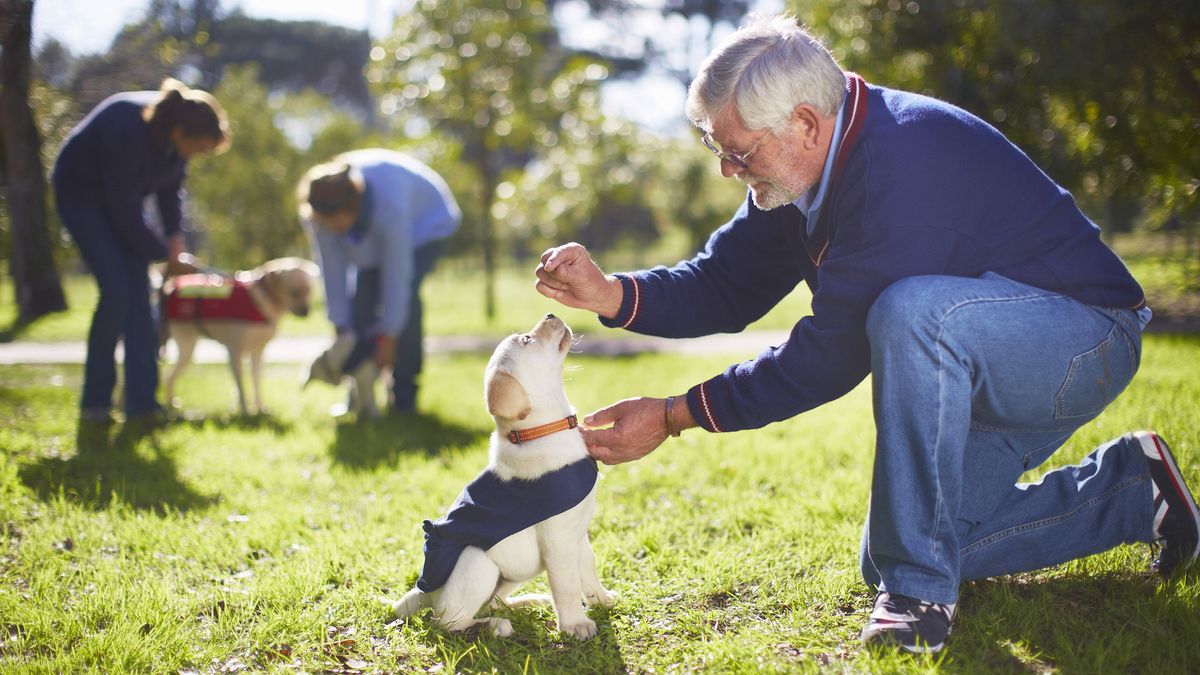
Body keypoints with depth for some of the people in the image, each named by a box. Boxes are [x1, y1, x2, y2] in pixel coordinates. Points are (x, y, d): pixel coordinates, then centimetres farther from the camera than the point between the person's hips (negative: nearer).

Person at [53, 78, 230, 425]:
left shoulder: (175, 130, -17)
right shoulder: (127, 132, -37)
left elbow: (172, 184, 1)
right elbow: (125, 213, -29)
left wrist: (174, 237, -10)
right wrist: (167, 255, -19)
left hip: (123, 197, 7)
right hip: (81, 194, -7)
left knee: (138, 294, -4)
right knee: (116, 292, -17)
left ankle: (141, 402, -3)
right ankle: (94, 403, -4)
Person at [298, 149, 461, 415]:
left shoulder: (390, 206, -44)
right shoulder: (319, 211, -29)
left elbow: (396, 274, -37)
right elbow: (332, 268, -21)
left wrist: (388, 336, -30)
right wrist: (341, 327, -19)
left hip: (425, 221, -5)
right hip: (370, 233, 5)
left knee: (404, 294, -24)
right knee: (361, 297, -13)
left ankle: (404, 394, -14)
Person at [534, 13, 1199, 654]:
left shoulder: (905, 164, -32)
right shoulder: (805, 166, -2)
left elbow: (832, 355, -30)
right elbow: (725, 285, 0)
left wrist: (675, 414, -26)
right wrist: (612, 294, -19)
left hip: (1081, 344, -9)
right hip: (983, 377, 10)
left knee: (911, 309, -38)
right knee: (886, 560, 8)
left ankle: (920, 585, -25)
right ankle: (1128, 488, 18)